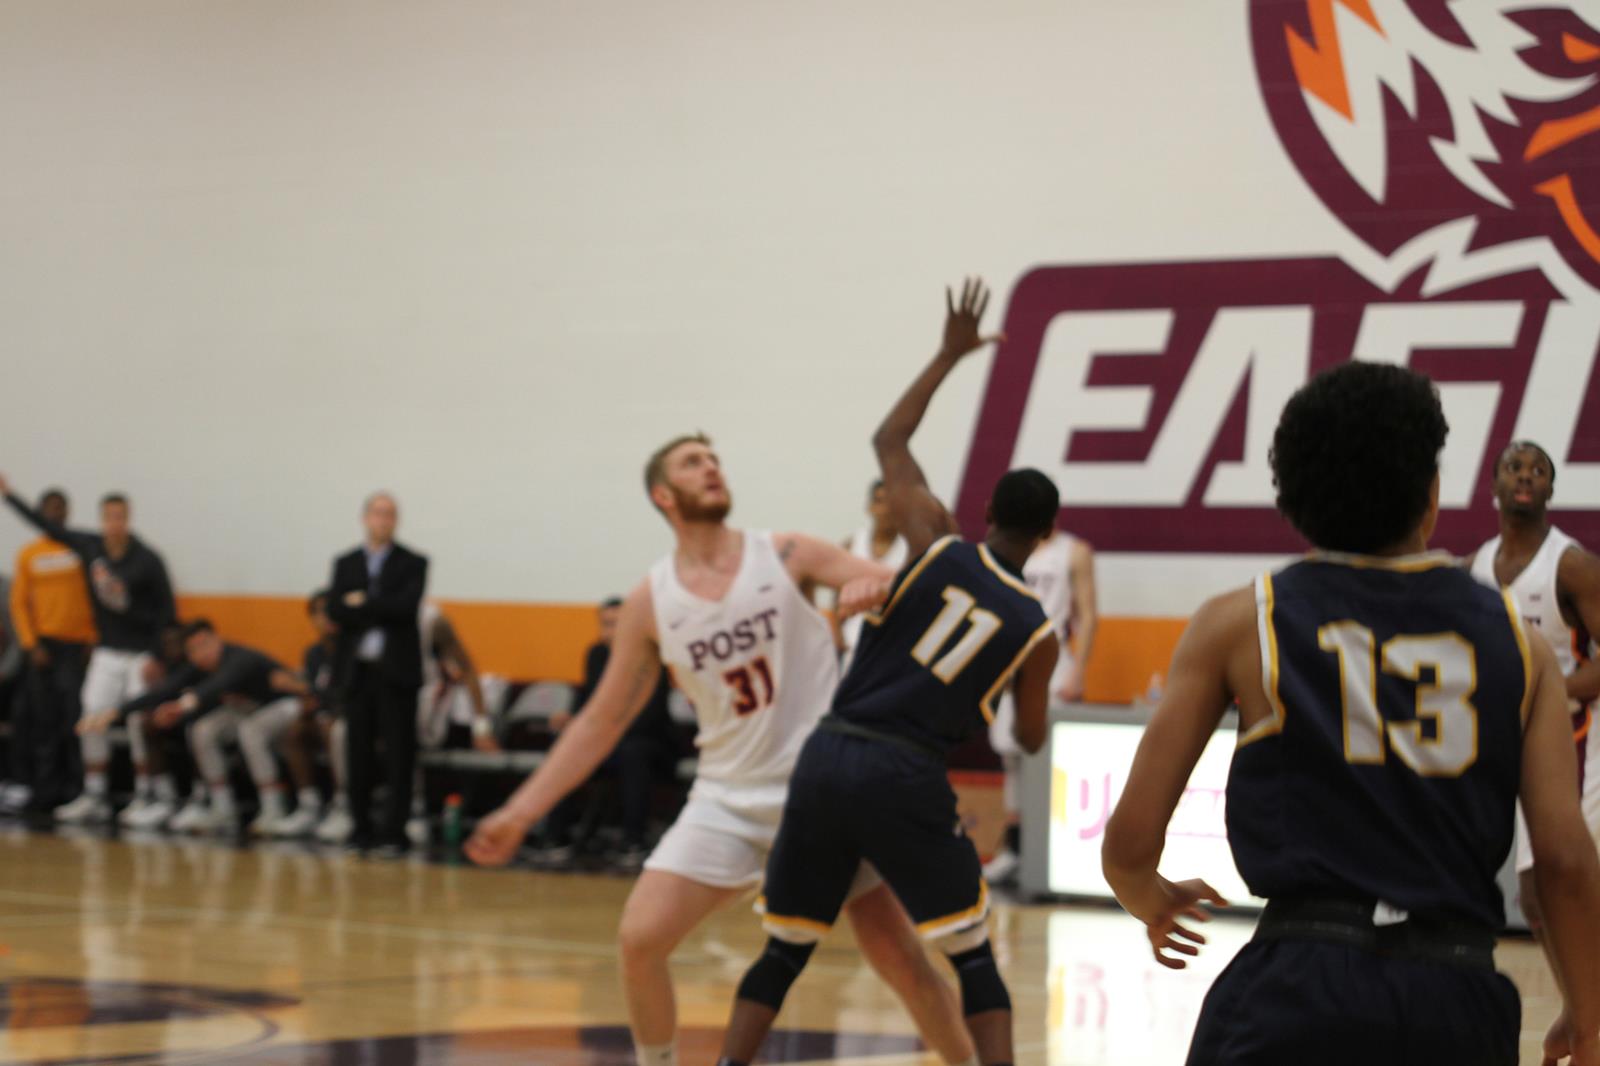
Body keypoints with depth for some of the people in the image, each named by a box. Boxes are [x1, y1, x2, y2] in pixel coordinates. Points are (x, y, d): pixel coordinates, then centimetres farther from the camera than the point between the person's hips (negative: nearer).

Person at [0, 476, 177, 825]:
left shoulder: (147, 560, -13)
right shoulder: (89, 546, -1)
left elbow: (168, 612, -9)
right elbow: (47, 526, 7)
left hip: (142, 652, -5)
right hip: (106, 652, 5)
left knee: (140, 725, -5)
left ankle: (147, 797, 4)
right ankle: (94, 797, 7)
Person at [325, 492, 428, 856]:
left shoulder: (413, 563, 3)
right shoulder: (345, 564, 12)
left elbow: (407, 606, -12)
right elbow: (336, 610, -2)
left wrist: (363, 604, -8)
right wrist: (382, 612, -13)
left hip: (395, 672, -3)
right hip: (356, 671, 3)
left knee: (398, 755, -4)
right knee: (358, 755, 4)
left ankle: (393, 832, -2)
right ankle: (362, 830, 11)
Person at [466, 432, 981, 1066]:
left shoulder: (786, 557, -5)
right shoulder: (650, 604, 0)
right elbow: (602, 720, 6)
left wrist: (870, 590, -35)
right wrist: (521, 812, 2)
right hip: (730, 800, 2)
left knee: (898, 956, -4)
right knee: (639, 939, -9)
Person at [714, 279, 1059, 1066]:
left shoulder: (940, 546, 4)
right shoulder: (1035, 631, 4)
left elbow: (888, 441, 17)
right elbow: (1031, 739, 19)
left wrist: (950, 355, 23)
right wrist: (1040, 688, 40)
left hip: (828, 759, 3)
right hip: (907, 780, -3)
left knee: (785, 953, 15)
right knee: (975, 964, 9)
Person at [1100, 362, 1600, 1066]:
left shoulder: (1238, 625, 8)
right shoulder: (1517, 641, 12)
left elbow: (1131, 842, 6)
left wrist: (1151, 901, 29)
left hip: (1297, 984, -2)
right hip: (1461, 997, 2)